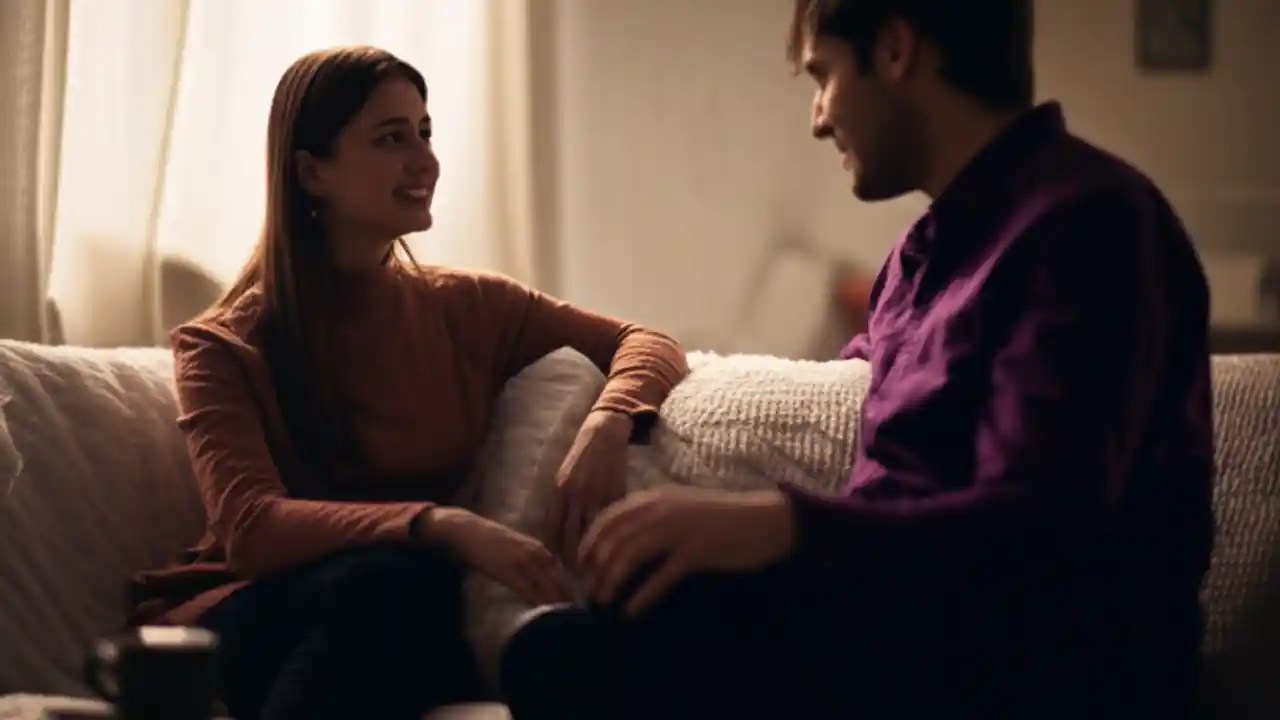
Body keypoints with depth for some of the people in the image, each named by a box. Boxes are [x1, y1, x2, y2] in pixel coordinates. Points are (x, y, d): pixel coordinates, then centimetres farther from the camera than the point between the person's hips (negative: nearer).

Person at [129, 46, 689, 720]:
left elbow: (646, 344, 16)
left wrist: (606, 423, -10)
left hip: (405, 638, 3)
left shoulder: (469, 308, 10)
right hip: (251, 622, -2)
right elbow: (250, 527, -17)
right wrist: (440, 526, -33)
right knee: (393, 577, -37)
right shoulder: (224, 346, -1)